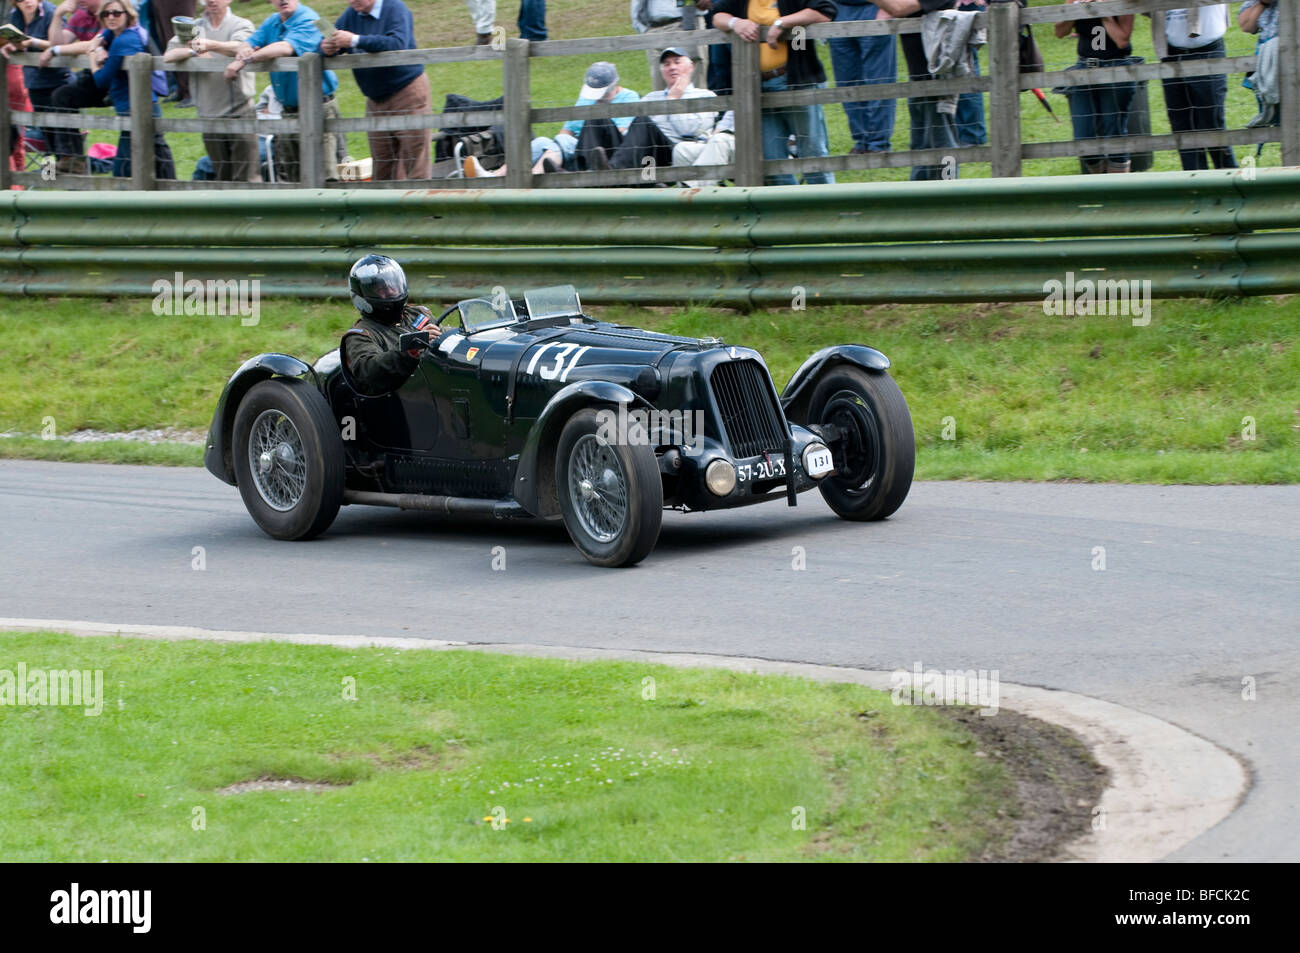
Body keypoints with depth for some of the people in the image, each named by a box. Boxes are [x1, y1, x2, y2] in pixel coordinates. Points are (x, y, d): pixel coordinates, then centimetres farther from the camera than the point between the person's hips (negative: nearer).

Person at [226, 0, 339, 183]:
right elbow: (249, 44, 9)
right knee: (285, 178, 9)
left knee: (323, 177, -12)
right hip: (288, 111, 8)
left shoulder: (308, 20, -14)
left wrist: (245, 61, -25)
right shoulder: (271, 23, 13)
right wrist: (244, 50, -18)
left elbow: (286, 48, -27)